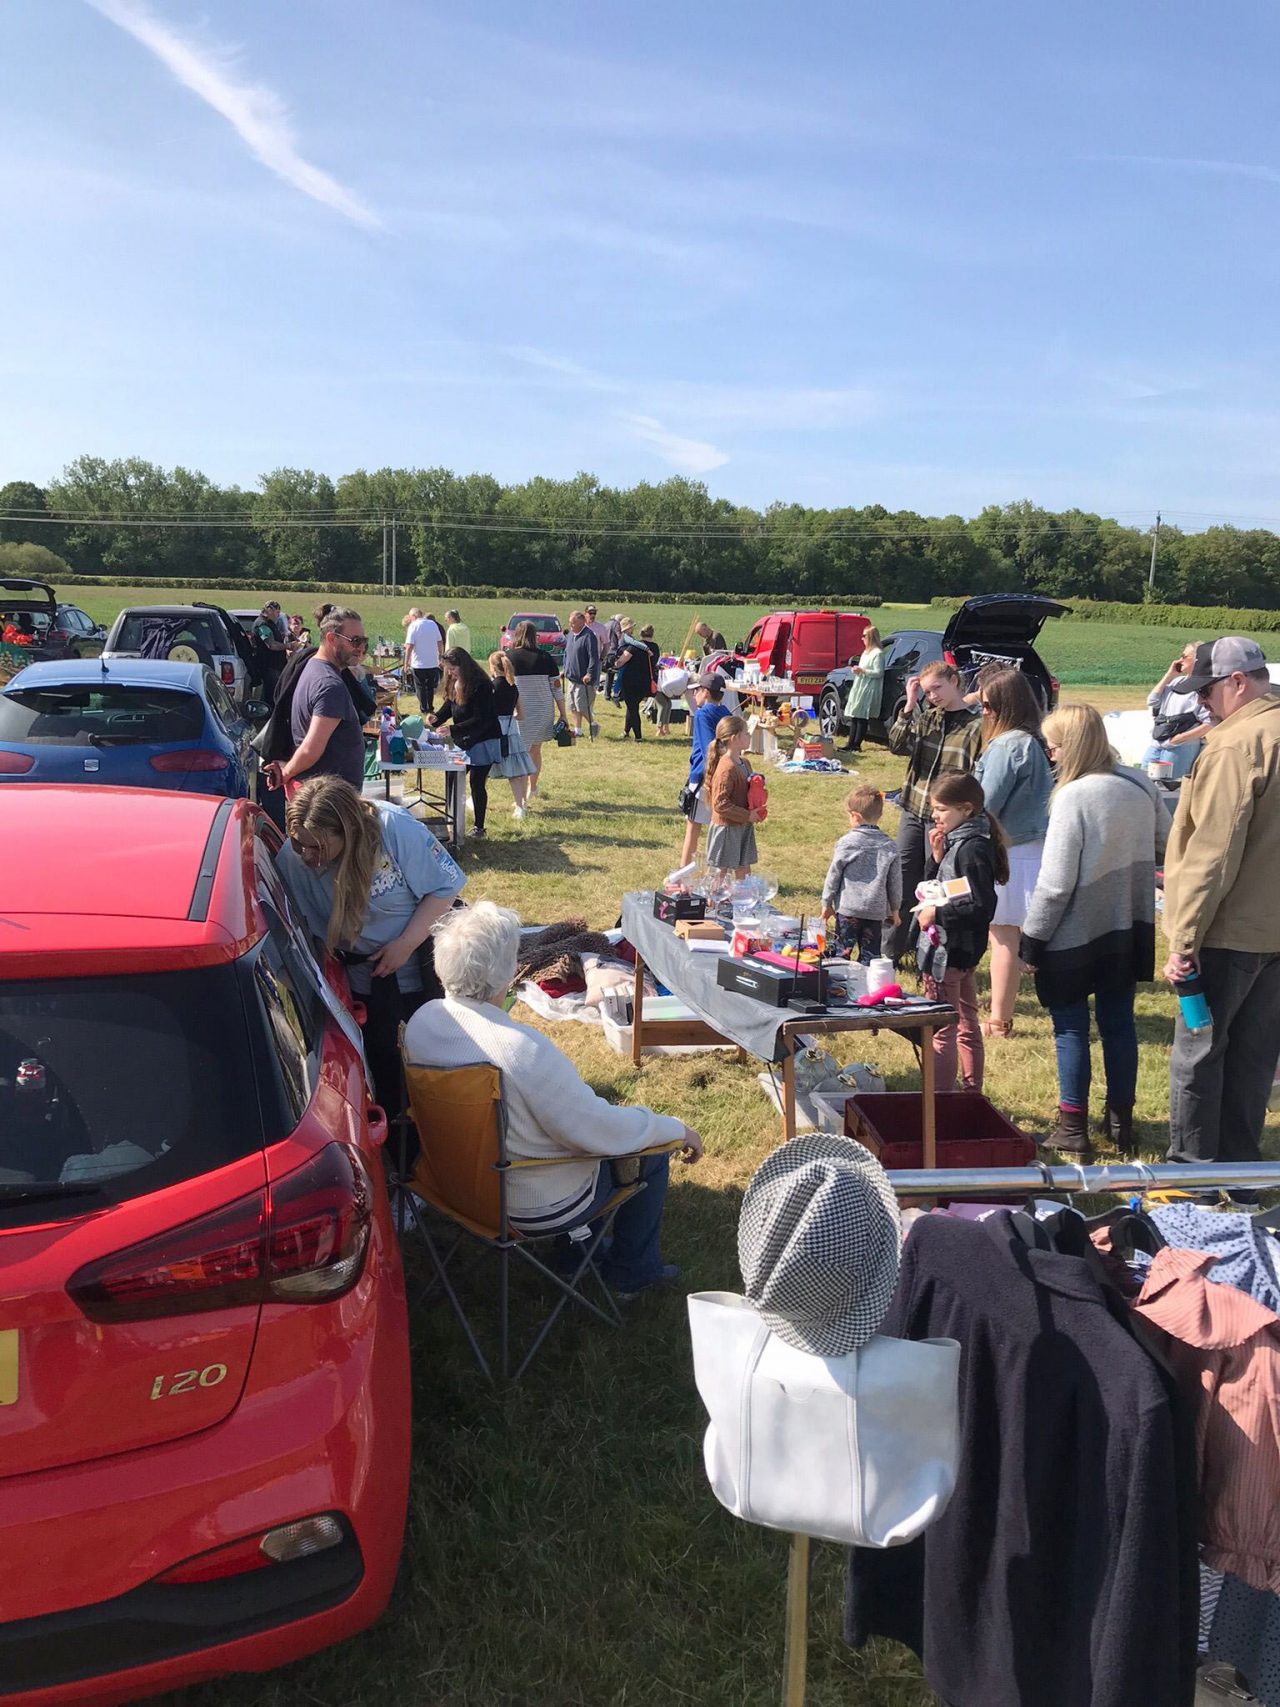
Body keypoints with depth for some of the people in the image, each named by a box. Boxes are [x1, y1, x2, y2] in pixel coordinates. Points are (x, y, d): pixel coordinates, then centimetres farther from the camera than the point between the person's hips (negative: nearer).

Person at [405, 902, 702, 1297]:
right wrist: (676, 1129, -11)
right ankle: (633, 1272, 30)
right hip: (539, 1208, -7)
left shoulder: (420, 1022, -14)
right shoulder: (524, 1050, -37)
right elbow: (600, 1131, -27)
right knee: (652, 1151, 14)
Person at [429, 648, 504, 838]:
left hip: (483, 742, -7)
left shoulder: (480, 686, -21)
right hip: (462, 742, 7)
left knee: (477, 783, -2)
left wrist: (453, 730, -29)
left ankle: (479, 827, 10)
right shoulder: (454, 684, 3)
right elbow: (447, 708, 9)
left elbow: (481, 720, -24)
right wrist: (436, 719, -13)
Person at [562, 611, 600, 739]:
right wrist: (564, 669, 18)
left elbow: (594, 658, -19)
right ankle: (578, 729, 20)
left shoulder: (588, 637, -15)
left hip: (583, 679, -8)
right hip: (571, 677, 8)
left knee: (582, 707, -6)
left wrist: (590, 674, -22)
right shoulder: (570, 635, 11)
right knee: (573, 707, 11)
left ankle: (593, 725, 14)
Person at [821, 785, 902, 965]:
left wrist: (827, 903, 9)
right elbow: (895, 882, 7)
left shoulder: (846, 843, -8)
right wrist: (895, 909, 19)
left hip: (848, 909, -3)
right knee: (870, 956, 8)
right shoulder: (889, 846, 1)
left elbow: (833, 875, -3)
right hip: (876, 910, 3)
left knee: (842, 952, 5)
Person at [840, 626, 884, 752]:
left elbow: (878, 673, -17)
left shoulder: (878, 653, -11)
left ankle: (856, 745, -4)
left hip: (868, 691, -10)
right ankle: (850, 743, 10)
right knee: (853, 716, 7)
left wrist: (862, 670, -18)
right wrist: (857, 670, 7)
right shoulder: (866, 652, 18)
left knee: (861, 718, -7)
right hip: (859, 688, 10)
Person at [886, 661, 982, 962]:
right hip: (912, 810, 5)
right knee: (902, 880, 11)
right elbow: (897, 745, -4)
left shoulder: (974, 726, -8)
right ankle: (894, 948, 23)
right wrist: (909, 705, -9)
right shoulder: (926, 717, 8)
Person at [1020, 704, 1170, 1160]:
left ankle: (1072, 1130, 14)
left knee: (1071, 1028, 6)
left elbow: (1055, 883, -19)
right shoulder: (1142, 785, -2)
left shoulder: (1072, 797, -21)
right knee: (1119, 1022, 15)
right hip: (1128, 928, 6)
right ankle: (1121, 1123, 26)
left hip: (1075, 935, -6)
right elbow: (1166, 847, 11)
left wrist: (1031, 941, -11)